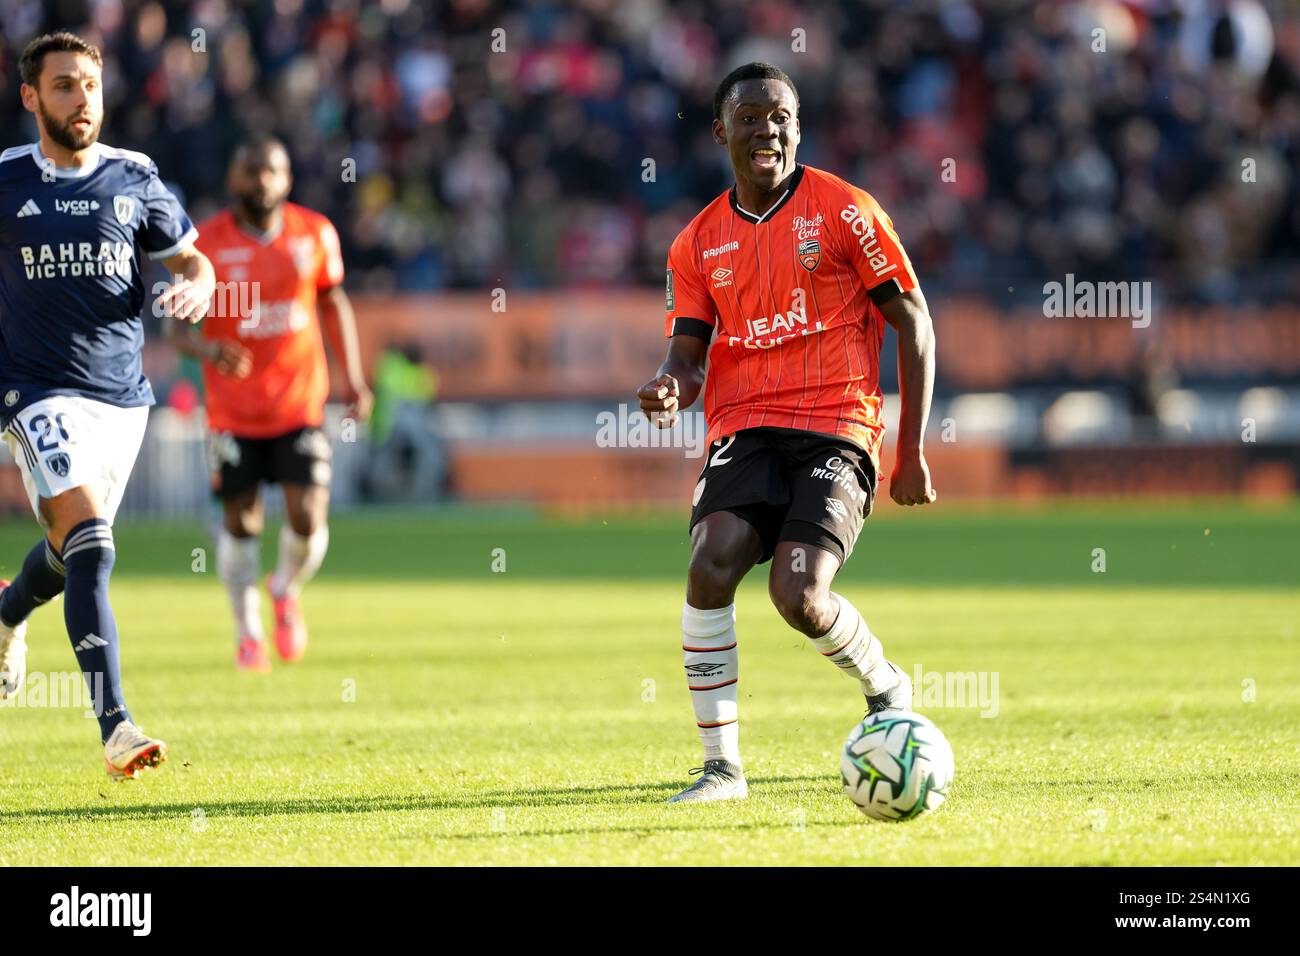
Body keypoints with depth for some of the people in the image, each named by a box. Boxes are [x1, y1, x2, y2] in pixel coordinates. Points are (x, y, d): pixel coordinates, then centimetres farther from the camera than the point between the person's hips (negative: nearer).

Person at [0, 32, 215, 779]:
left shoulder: (134, 178, 4)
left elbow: (190, 258, 12)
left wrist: (197, 287, -10)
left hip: (123, 395, 4)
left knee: (69, 551, 19)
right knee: (91, 549, -21)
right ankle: (116, 730, -25)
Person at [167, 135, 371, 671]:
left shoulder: (315, 234, -1)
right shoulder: (206, 244, -9)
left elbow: (333, 303, 14)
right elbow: (178, 325, -5)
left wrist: (352, 376, 7)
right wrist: (208, 350, -27)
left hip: (300, 402, 1)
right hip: (233, 409, -1)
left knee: (308, 519, -9)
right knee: (241, 522, 3)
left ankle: (287, 590, 24)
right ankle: (248, 631, 25)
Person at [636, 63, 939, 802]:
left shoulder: (844, 211, 1)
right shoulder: (700, 241, 12)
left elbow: (914, 324, 3)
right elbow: (689, 352, 12)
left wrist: (913, 453, -1)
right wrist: (672, 388, -15)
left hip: (835, 429, -3)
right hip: (744, 430, 3)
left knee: (799, 594, -21)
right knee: (710, 565, -23)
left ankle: (885, 685, 13)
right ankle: (722, 765, -13)